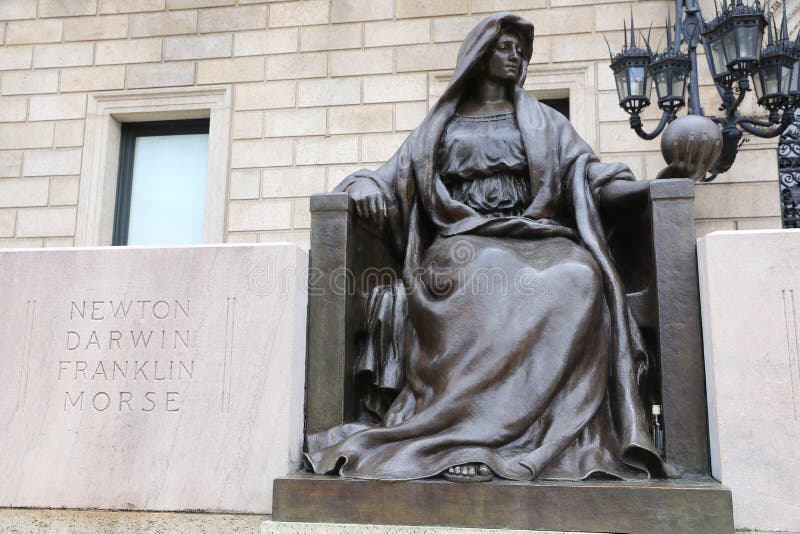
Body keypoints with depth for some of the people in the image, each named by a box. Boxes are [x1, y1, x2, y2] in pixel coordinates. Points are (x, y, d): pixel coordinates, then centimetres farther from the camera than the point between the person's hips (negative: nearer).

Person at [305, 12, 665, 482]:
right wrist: (367, 184, -5)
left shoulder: (544, 122, 26)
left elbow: (589, 175, 15)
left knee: (578, 278, -35)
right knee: (488, 285, -38)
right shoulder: (439, 126, 25)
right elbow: (392, 176, 21)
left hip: (536, 240, 1)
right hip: (464, 243, -1)